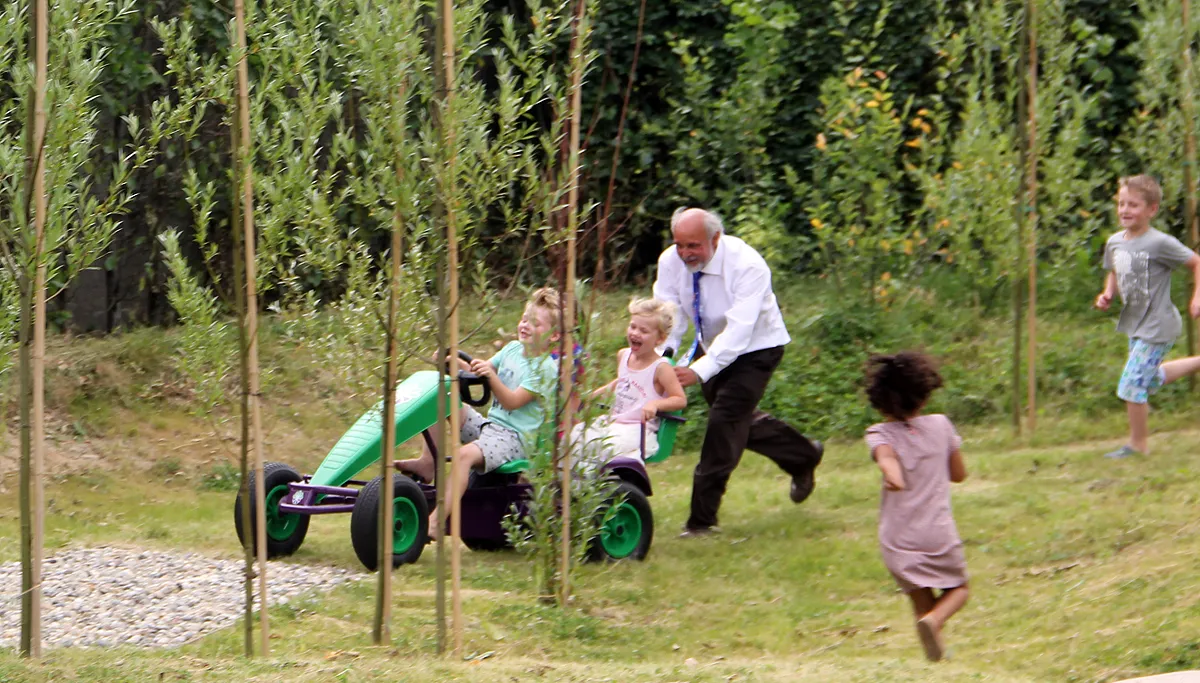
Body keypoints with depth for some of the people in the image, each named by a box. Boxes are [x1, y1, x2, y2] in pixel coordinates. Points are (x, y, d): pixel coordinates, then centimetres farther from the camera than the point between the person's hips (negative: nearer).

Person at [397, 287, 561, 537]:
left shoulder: (545, 368, -12)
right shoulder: (513, 349, 13)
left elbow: (512, 401, -20)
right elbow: (478, 371, 15)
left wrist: (492, 376, -34)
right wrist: (455, 362, -3)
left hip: (514, 437, -9)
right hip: (488, 424, 9)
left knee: (465, 454, -33)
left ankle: (436, 522, -38)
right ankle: (427, 462, -7)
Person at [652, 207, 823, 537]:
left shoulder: (746, 265, -33)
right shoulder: (671, 262, -17)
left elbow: (739, 328, -39)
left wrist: (699, 371, -50)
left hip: (756, 347, -6)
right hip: (712, 345, 6)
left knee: (725, 418, -16)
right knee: (739, 422, 16)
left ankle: (703, 517, -11)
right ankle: (803, 455, 41)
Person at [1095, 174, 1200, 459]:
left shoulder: (1160, 244, -22)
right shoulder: (1114, 243, 0)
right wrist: (1107, 295, 0)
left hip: (1157, 326, -8)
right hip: (1134, 324, 8)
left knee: (1132, 384, -9)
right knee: (1151, 379, 23)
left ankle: (1138, 443, 8)